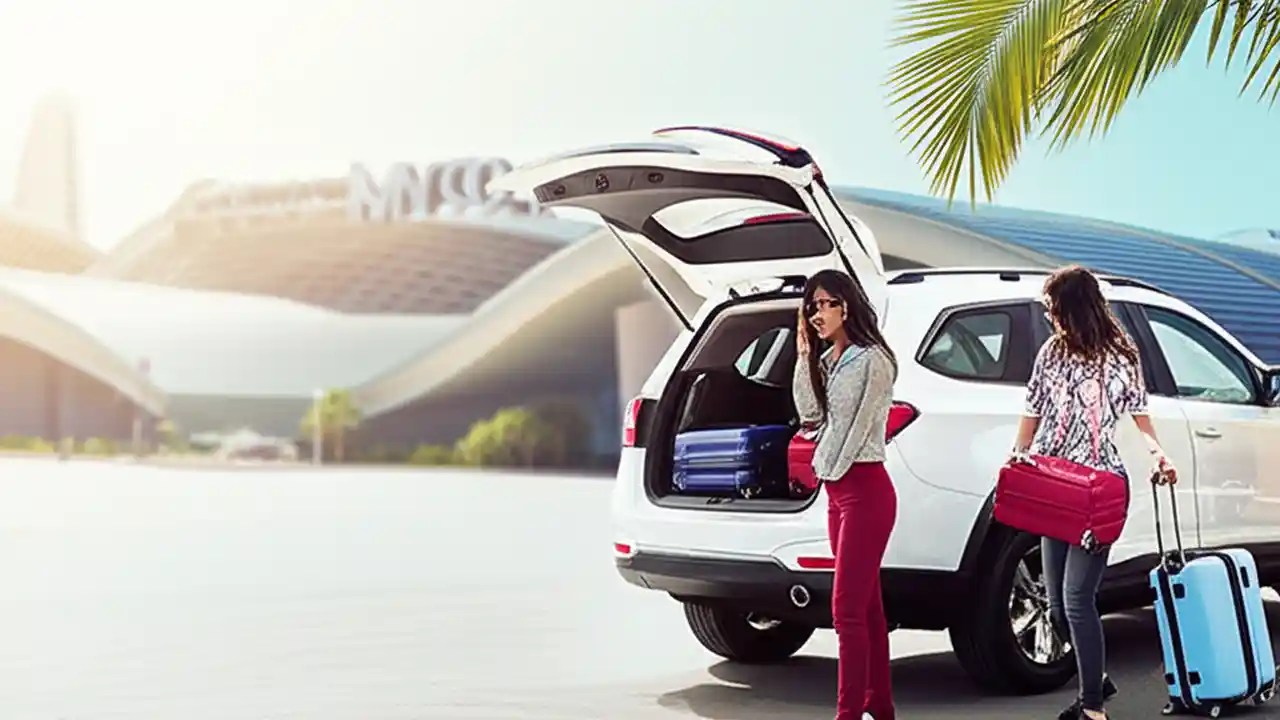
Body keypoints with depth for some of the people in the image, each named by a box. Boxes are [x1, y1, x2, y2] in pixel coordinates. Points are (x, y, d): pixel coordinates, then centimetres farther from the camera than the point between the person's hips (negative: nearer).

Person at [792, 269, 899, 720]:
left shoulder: (872, 359, -10)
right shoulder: (827, 361, 15)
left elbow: (859, 426, -12)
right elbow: (810, 414, 7)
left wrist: (833, 470, -6)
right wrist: (804, 357, 2)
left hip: (863, 488, -9)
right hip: (838, 490, 9)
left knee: (846, 608, -11)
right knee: (866, 605, 11)